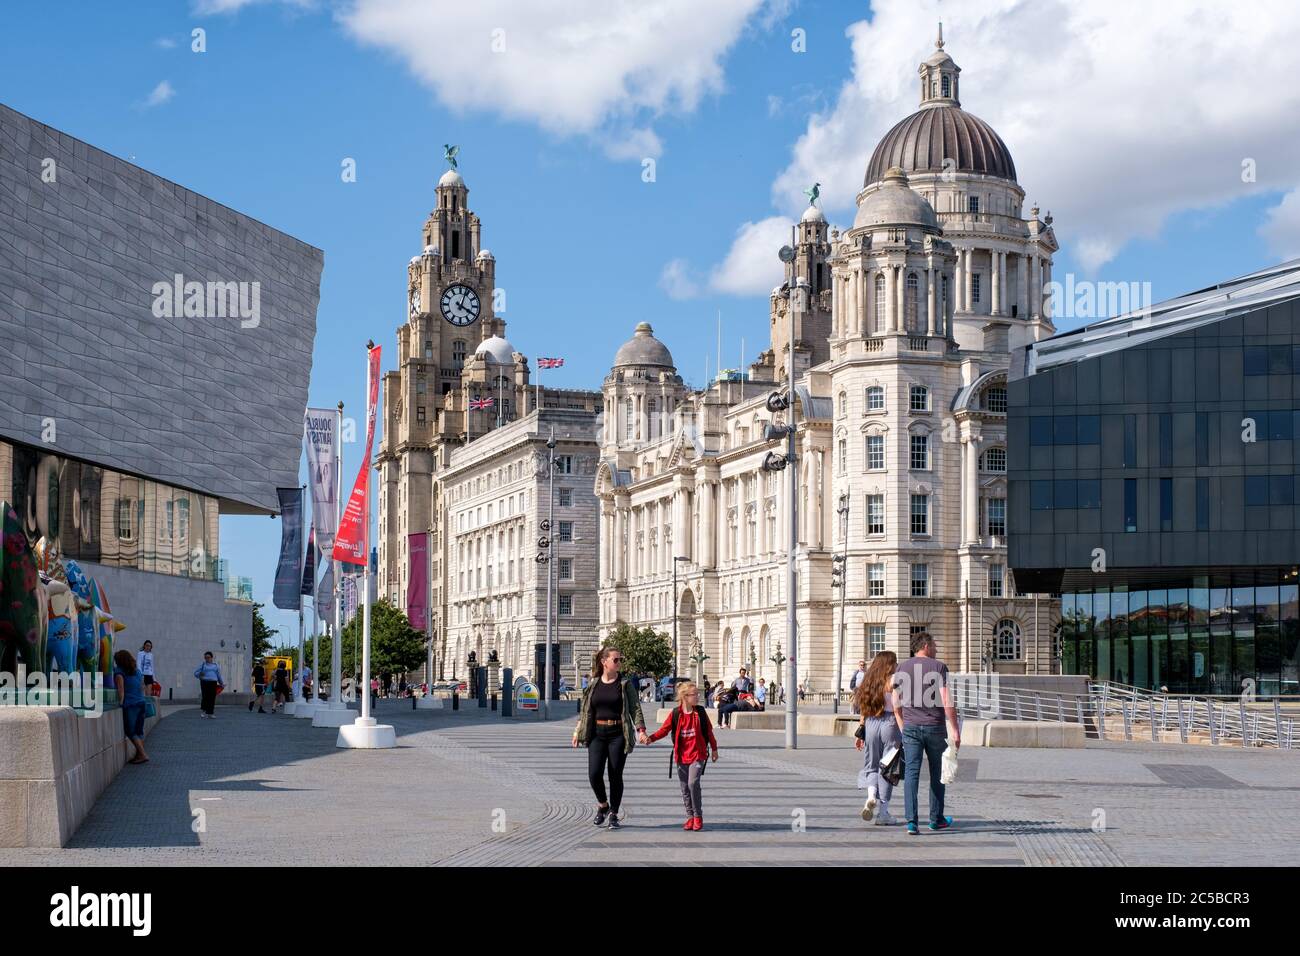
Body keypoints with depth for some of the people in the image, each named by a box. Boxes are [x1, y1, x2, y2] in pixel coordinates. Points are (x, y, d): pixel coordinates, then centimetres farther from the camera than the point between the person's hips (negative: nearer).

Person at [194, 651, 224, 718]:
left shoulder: (215, 665, 16)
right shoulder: (203, 665, 7)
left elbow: (218, 675, 22)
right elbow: (196, 673, 6)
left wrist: (221, 683, 24)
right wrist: (199, 675, -15)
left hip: (213, 683, 3)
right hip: (205, 682, -3)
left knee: (212, 699, -3)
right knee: (205, 697, -12)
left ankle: (210, 713, 0)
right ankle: (202, 710, 9)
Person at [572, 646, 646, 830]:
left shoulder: (626, 684, 1)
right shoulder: (593, 684, 7)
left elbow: (635, 707, -4)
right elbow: (584, 709, 14)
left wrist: (641, 729, -16)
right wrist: (577, 731, 9)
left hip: (618, 734, -2)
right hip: (597, 734, 2)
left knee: (615, 775, 1)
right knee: (594, 773, -8)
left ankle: (613, 814, 14)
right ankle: (602, 805, 18)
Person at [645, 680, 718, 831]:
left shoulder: (700, 713, -1)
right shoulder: (675, 714, -2)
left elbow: (709, 731, 9)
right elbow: (664, 729, -3)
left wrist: (714, 749, 14)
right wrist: (651, 738, -19)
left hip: (697, 755, -2)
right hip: (681, 756, 2)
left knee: (693, 783, -16)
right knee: (685, 787, 7)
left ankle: (698, 816, -3)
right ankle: (690, 817, 18)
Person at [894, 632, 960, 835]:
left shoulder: (901, 668, 7)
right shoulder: (939, 667, -6)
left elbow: (896, 704, 10)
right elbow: (947, 701, -12)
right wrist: (954, 729, -9)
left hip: (910, 727, 3)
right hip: (934, 727, -2)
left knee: (911, 773, -1)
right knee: (937, 773, 13)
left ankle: (911, 821, -12)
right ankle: (936, 819, 23)